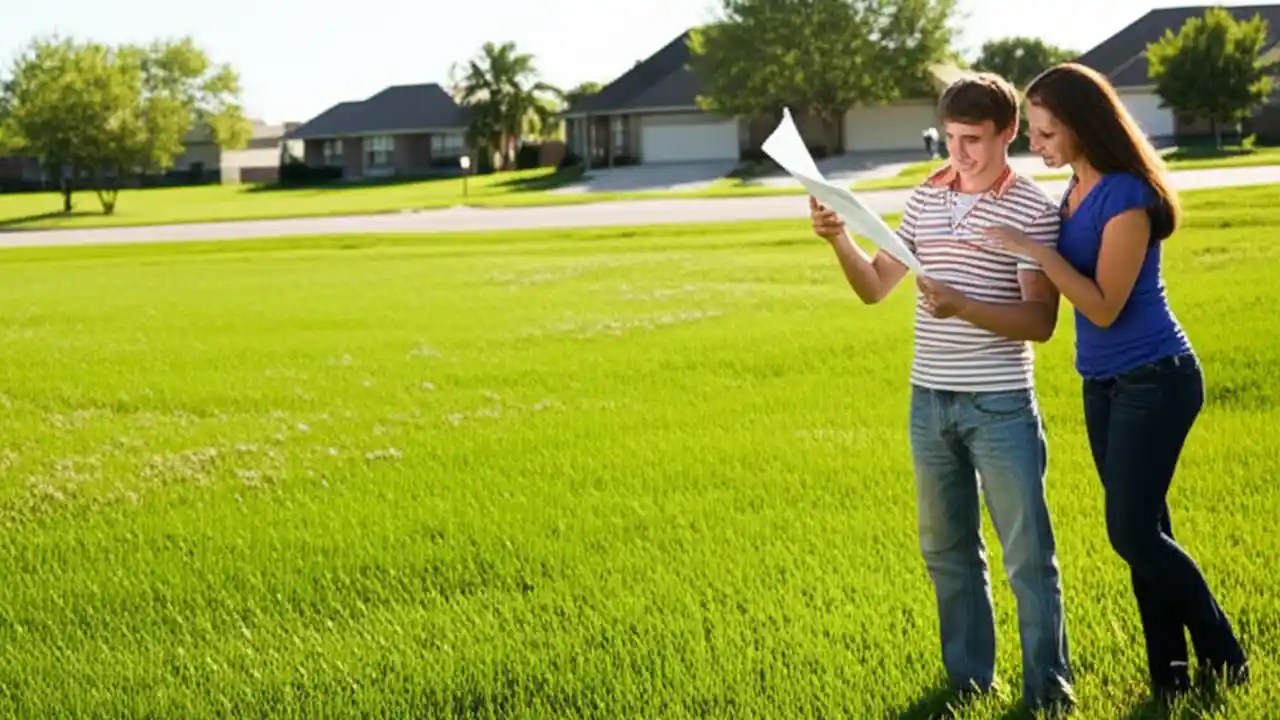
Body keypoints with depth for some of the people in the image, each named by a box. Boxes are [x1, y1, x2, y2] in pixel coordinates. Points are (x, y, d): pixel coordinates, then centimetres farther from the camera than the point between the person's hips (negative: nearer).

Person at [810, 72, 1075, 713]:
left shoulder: (1034, 209, -9)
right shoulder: (925, 198, 7)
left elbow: (1040, 321, -14)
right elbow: (874, 287, 9)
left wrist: (963, 307, -28)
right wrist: (839, 239, -9)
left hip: (1000, 406, -5)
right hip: (929, 401, 6)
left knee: (1027, 555, 1)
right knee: (946, 548, 14)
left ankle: (1047, 687, 12)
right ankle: (968, 677, 26)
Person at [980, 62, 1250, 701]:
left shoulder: (1125, 197, -20)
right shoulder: (1076, 189, 5)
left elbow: (1104, 306, -22)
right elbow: (1066, 277, 13)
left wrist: (1035, 250, -26)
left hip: (1153, 381, -8)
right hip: (1103, 383, 8)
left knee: (1132, 533, -6)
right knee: (1144, 531, 12)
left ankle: (1223, 659, 12)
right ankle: (1168, 673, 20)